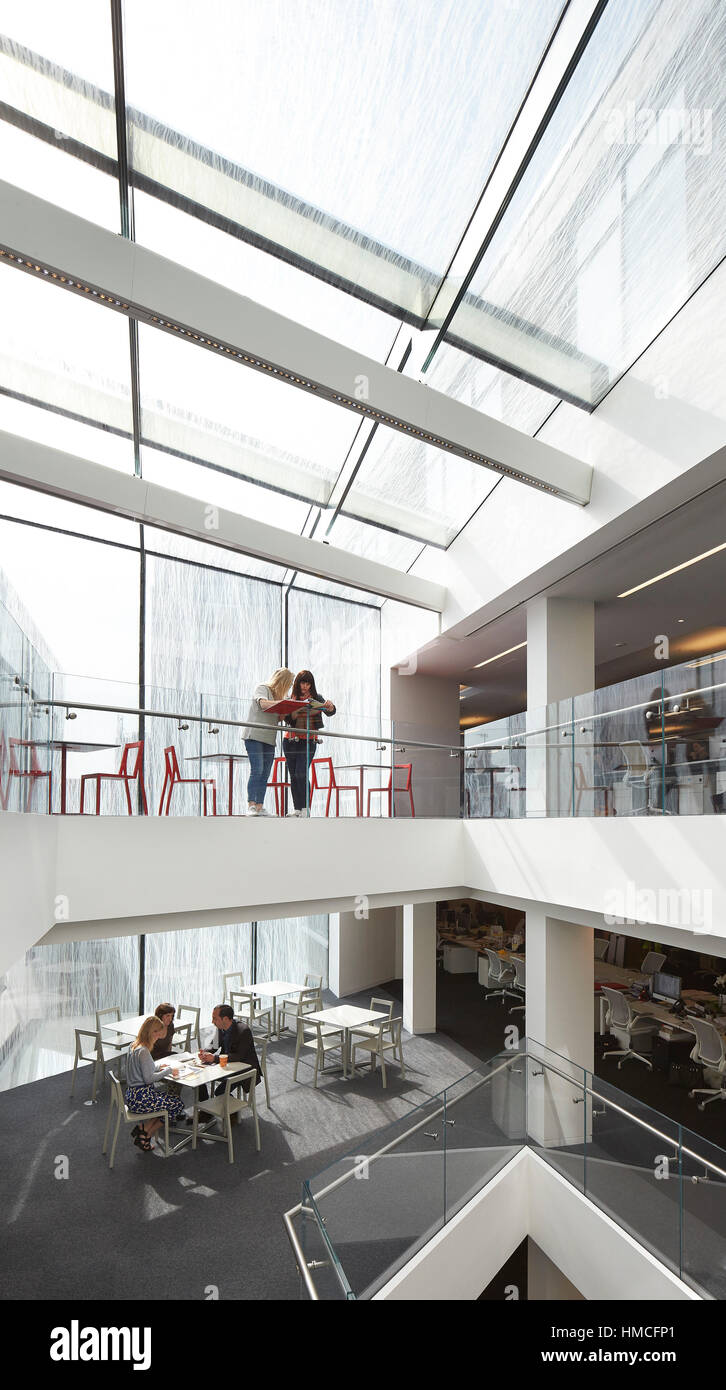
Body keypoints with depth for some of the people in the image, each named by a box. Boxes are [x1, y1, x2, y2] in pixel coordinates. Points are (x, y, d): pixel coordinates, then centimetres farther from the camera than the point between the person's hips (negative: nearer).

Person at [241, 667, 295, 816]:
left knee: (265, 774, 3)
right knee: (257, 770, -16)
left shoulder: (277, 694, 23)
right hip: (254, 735, -8)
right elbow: (263, 704, -20)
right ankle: (251, 805, -15)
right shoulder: (262, 688, 0)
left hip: (269, 739, 8)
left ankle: (260, 807, 4)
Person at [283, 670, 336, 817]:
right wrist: (297, 710, -21)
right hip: (290, 741, 3)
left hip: (308, 741, -3)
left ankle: (305, 807, -5)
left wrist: (330, 706, -31)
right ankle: (297, 808, 9)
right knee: (293, 776, 3)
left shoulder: (316, 698, 5)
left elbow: (330, 712, -8)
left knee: (301, 774, -15)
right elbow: (288, 719, -1)